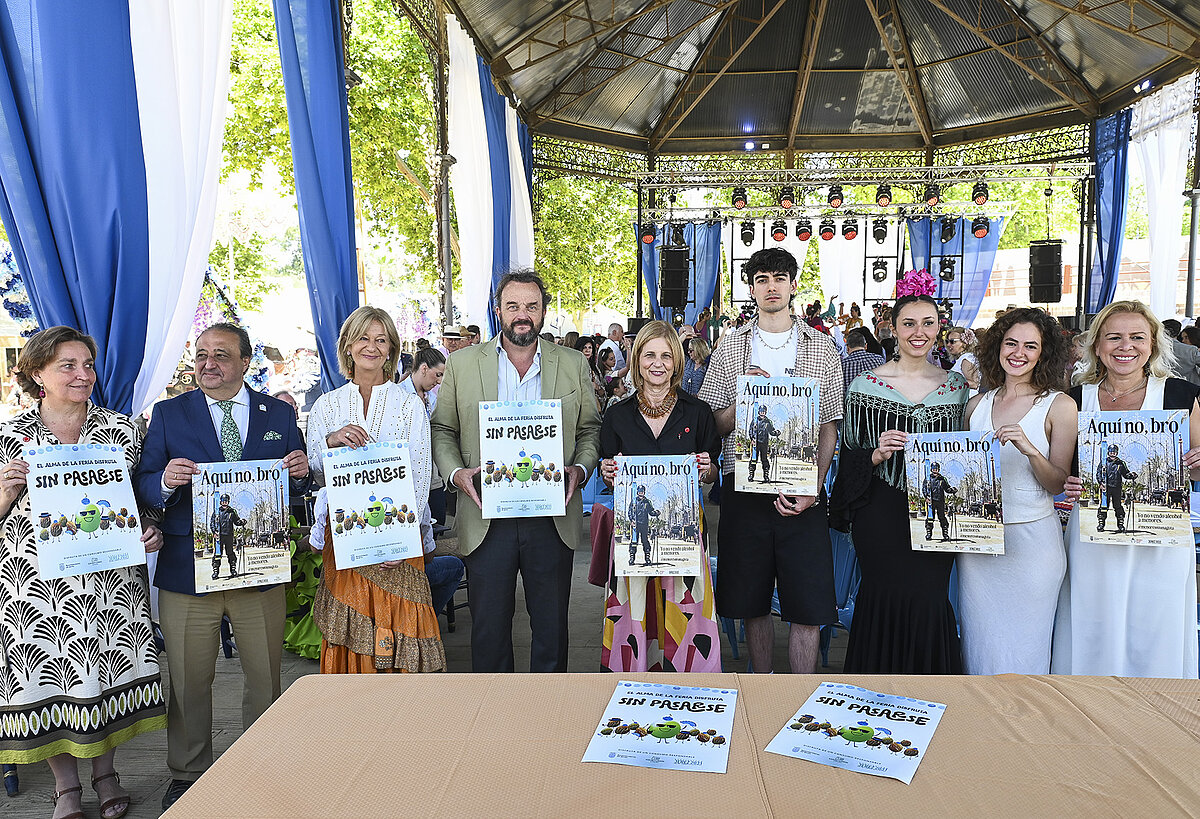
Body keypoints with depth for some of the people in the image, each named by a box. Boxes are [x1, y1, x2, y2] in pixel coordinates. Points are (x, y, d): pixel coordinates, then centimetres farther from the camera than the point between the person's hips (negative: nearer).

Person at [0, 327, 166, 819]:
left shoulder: (121, 430, 2)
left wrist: (148, 532, -7)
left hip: (109, 579, 1)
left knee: (106, 669, 10)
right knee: (48, 677, 8)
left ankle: (105, 774, 32)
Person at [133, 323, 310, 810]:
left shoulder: (279, 414, 6)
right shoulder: (168, 414, 4)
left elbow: (297, 490, 9)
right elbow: (143, 486, 0)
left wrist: (300, 473, -14)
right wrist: (166, 480, -22)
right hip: (187, 570, -1)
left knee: (265, 679, 13)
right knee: (188, 682, 11)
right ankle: (187, 774, 32)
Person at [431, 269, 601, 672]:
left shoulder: (573, 365, 7)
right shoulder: (462, 365, 5)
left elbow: (590, 430, 11)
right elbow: (442, 431, 8)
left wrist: (580, 469, -7)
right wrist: (456, 473, -9)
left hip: (552, 519, 1)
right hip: (486, 519, 0)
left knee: (552, 627, 11)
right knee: (488, 627, 9)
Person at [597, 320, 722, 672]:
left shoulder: (697, 412, 3)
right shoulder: (618, 415, 5)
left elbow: (714, 475, 10)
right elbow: (609, 479, 12)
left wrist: (706, 469, -11)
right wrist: (609, 474, -10)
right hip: (634, 527, 1)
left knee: (683, 614, -1)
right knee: (636, 613, 2)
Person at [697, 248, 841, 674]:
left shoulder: (823, 349, 7)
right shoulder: (730, 347, 8)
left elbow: (829, 428, 4)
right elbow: (712, 425, 7)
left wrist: (813, 489, -9)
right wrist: (744, 396, -12)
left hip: (802, 495, 0)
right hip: (744, 490, 1)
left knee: (808, 606, -1)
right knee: (753, 602, 10)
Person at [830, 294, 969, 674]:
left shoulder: (957, 385, 8)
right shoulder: (866, 385, -2)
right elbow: (850, 456, 1)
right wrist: (878, 454, -17)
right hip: (883, 514, -2)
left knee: (930, 605, -1)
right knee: (886, 601, 0)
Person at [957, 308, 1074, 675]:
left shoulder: (1059, 406, -3)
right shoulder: (977, 405, 7)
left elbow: (1059, 485, -6)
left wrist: (1030, 450, -22)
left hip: (1031, 538, -3)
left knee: (1023, 648, 7)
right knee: (980, 641, 12)